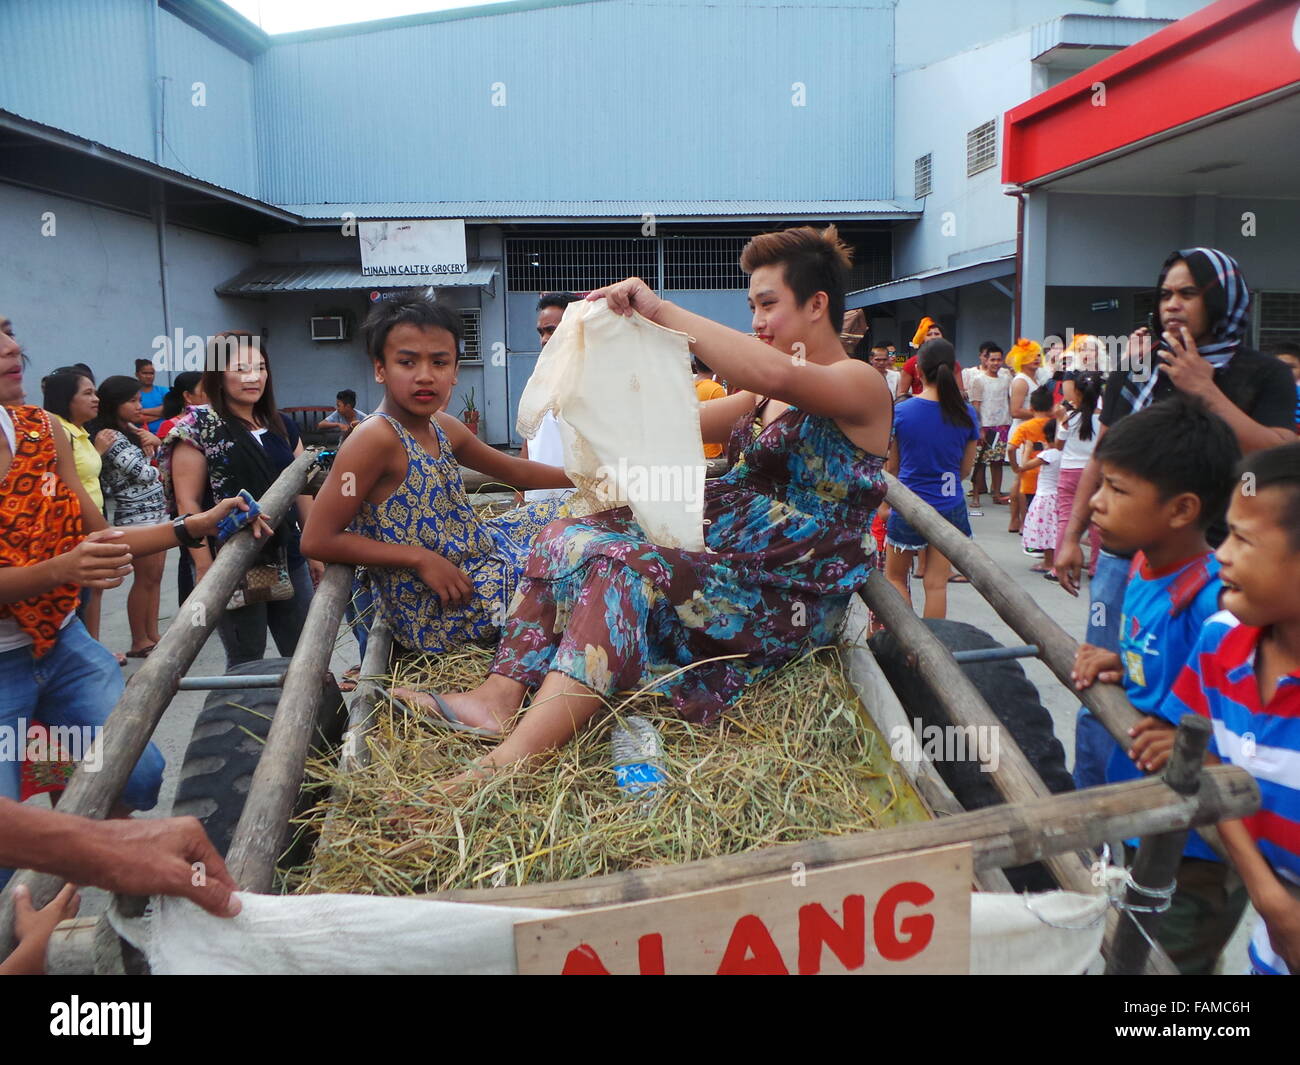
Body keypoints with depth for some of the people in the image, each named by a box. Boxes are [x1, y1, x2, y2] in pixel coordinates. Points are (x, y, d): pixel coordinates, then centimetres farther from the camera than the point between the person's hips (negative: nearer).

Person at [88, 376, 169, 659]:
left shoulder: (128, 432, 14)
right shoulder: (112, 437, -15)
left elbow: (152, 472, 19)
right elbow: (142, 473, -16)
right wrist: (157, 470, 2)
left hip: (156, 511, 9)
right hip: (137, 516, -9)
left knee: (155, 576, 11)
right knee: (144, 579, -1)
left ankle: (152, 634, 19)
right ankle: (139, 642, 9)